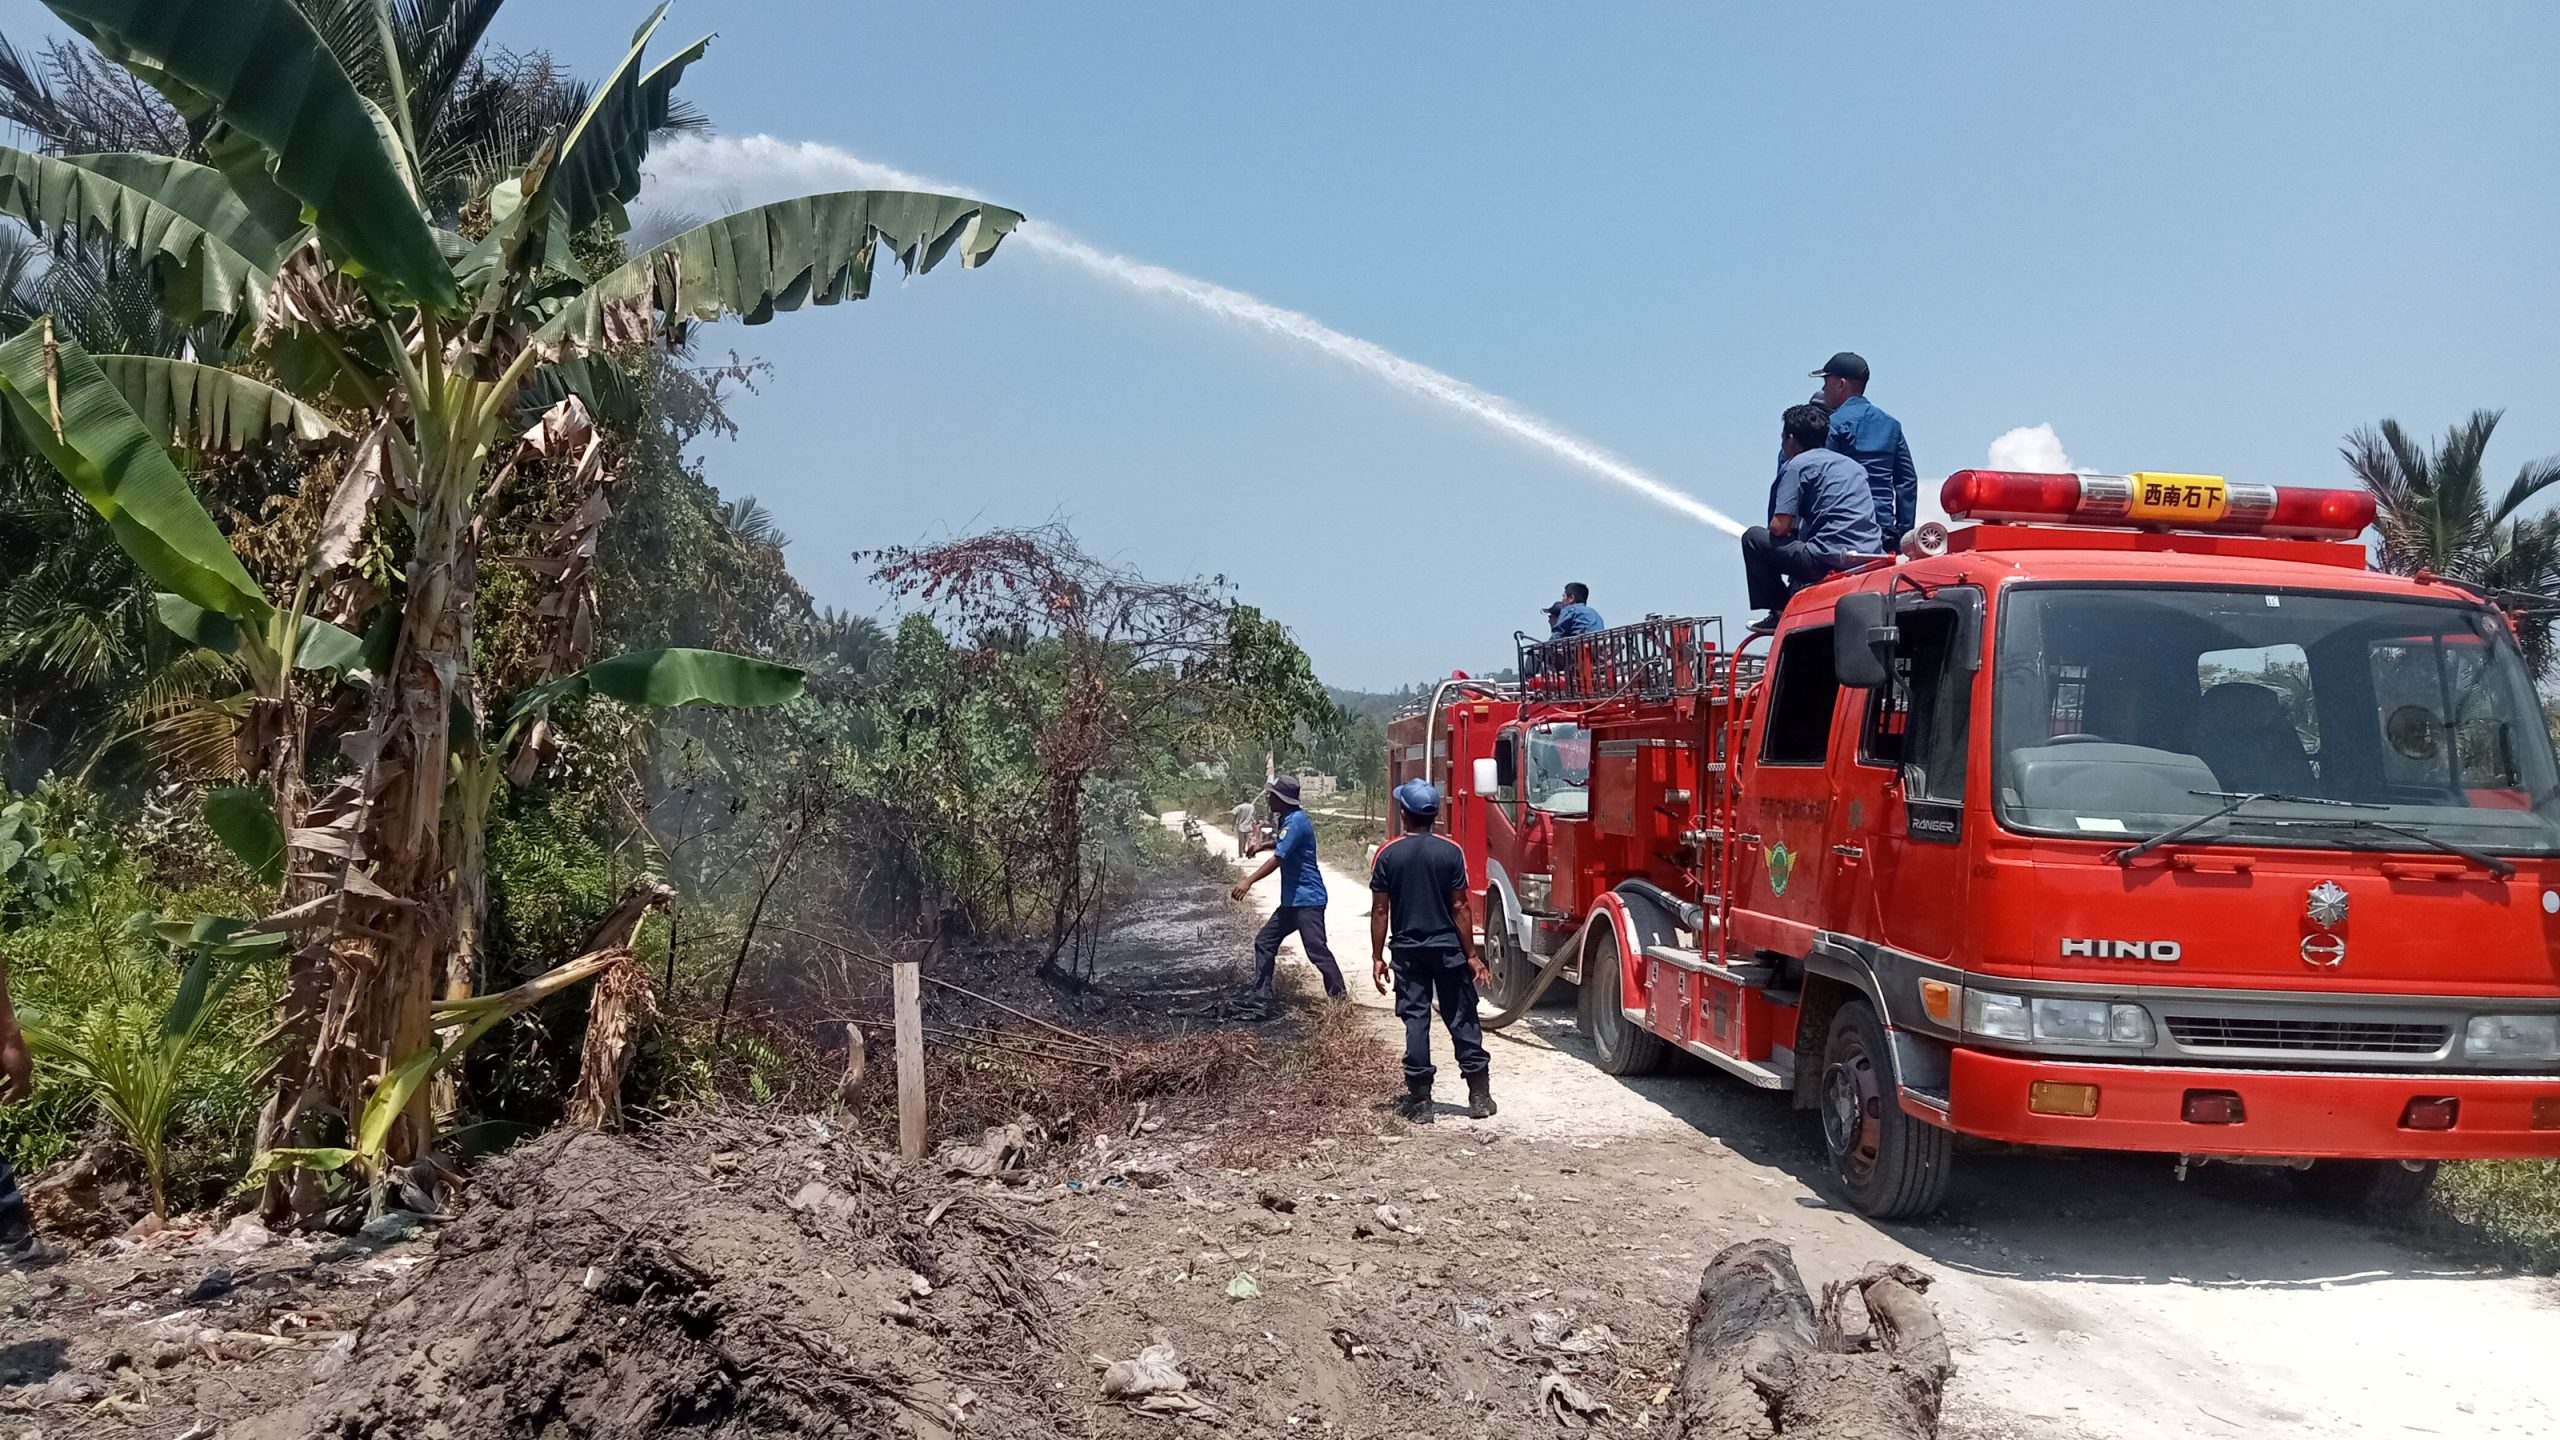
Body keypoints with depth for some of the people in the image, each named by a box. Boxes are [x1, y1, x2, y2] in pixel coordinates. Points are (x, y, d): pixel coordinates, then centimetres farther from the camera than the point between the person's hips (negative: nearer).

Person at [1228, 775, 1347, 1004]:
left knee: (1316, 950, -11)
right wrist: (1262, 844, 23)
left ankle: (1340, 995, -2)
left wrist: (1249, 881, -26)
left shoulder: (1296, 821, -18)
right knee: (1264, 942, 10)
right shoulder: (1288, 818, 12)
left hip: (1307, 899, -11)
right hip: (1291, 900, 11)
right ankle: (1260, 999, 13)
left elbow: (1278, 858, -24)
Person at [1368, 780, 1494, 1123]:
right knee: (1462, 1020, 8)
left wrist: (1377, 957, 3)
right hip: (1448, 948, 0)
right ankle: (1479, 1095, 12)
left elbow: (1380, 910, -4)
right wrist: (1472, 955, -1)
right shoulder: (1451, 852, -7)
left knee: (1415, 1020, 5)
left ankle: (1419, 1099, 5)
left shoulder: (1387, 854, -6)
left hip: (1407, 950, 0)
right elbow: (1460, 908, -7)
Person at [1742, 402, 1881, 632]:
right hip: (1870, 561, 8)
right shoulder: (1852, 464, 22)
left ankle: (1779, 611, 6)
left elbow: (1779, 526, -8)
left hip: (1830, 561, -8)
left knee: (1753, 538, 7)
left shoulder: (1797, 465, -1)